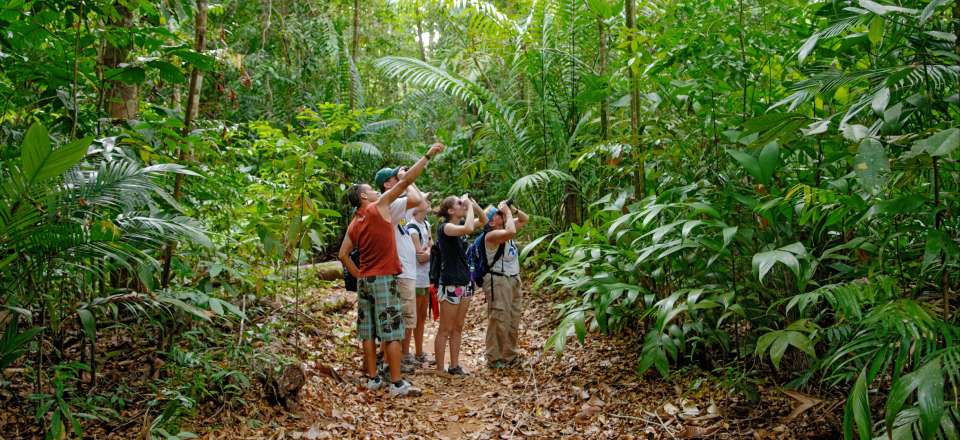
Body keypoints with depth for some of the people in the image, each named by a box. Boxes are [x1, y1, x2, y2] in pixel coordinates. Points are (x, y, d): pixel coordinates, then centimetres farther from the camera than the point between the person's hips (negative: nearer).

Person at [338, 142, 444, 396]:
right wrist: (428, 155, -7)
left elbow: (343, 255, 11)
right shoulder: (380, 206, -6)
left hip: (364, 280, 7)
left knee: (368, 332, 9)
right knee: (392, 332, -4)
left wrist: (358, 276, 17)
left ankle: (373, 378, 15)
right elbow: (406, 182, -9)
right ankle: (397, 383, -3)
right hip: (384, 279, -6)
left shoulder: (353, 224, 11)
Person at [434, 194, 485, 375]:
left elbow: (483, 220, 20)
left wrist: (473, 204, 4)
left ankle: (454, 366, 21)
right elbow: (469, 228, -33)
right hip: (450, 283, -8)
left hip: (465, 282, 8)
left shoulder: (460, 225, 9)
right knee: (445, 330, -1)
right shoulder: (445, 227, -14)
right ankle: (439, 369, 6)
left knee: (458, 328, 13)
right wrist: (469, 206, -18)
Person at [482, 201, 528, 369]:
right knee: (498, 321, -7)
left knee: (514, 321, 12)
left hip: (514, 280, 9)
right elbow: (511, 232, -34)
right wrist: (508, 212, -19)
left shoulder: (506, 228, 11)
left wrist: (512, 209, 4)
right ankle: (494, 358, 2)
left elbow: (524, 219, 22)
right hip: (498, 281, -9)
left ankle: (510, 356, 21)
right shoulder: (491, 235, -15)